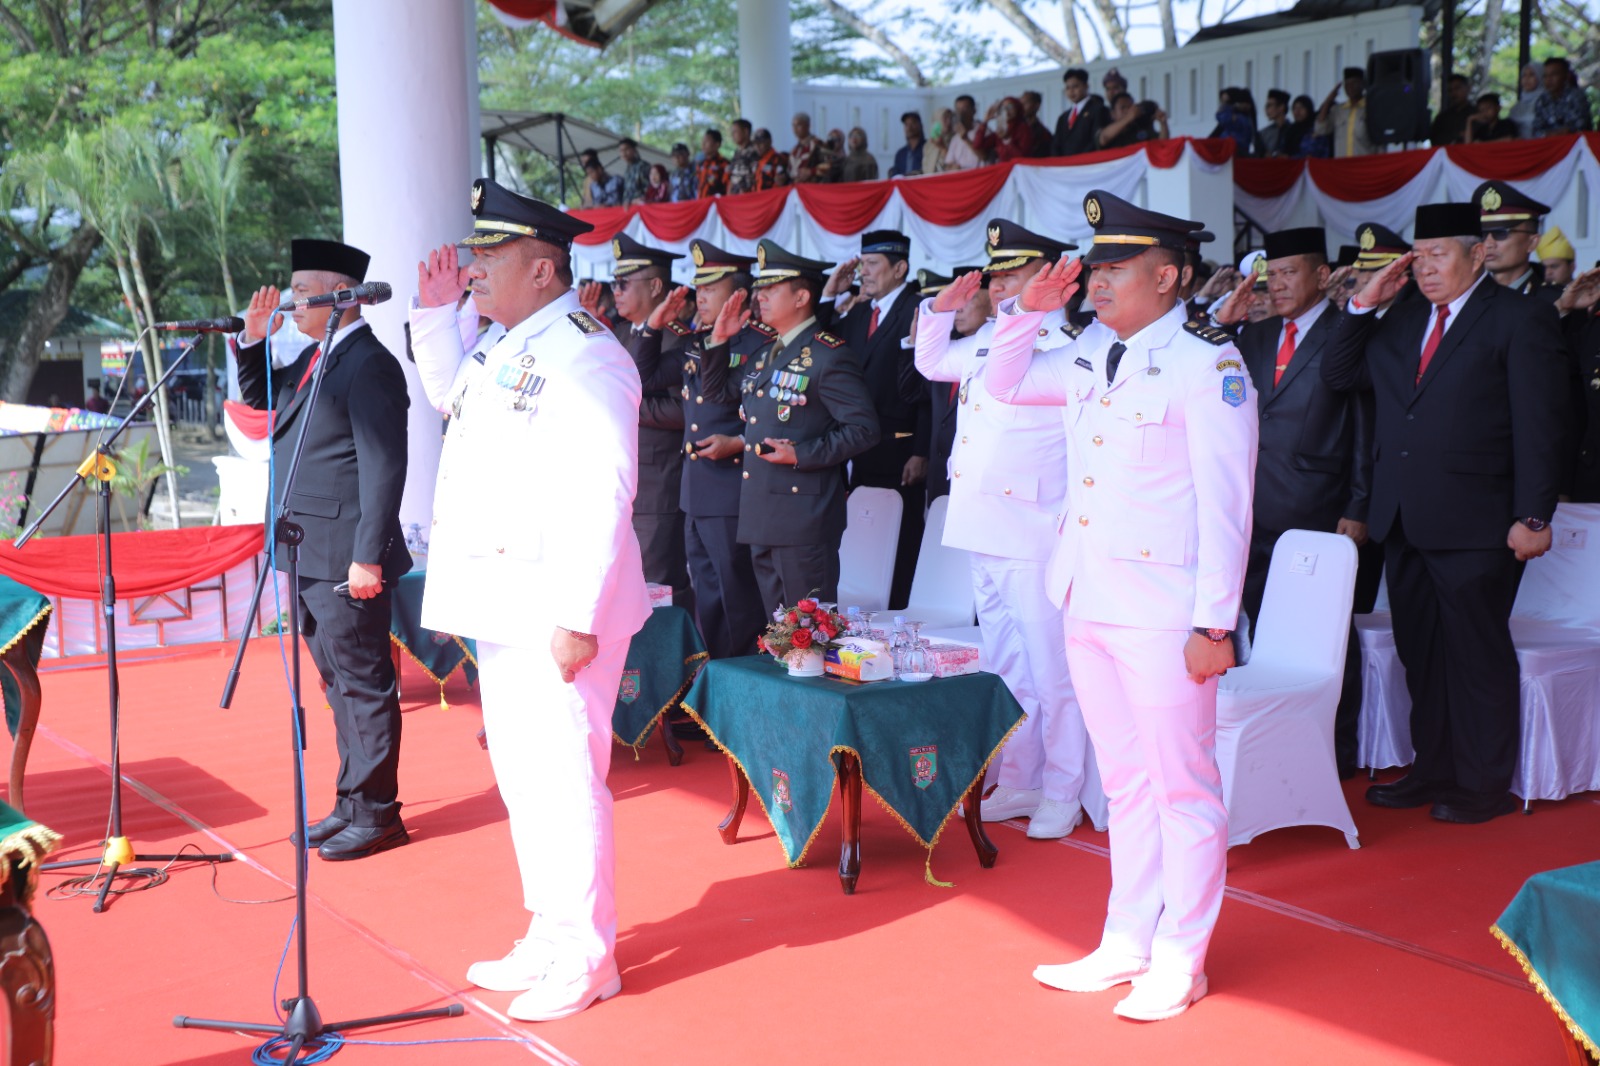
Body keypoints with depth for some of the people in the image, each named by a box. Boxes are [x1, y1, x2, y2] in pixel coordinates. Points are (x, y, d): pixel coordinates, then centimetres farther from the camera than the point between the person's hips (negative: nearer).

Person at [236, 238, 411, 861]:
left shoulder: (370, 366, -15)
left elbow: (384, 470, -20)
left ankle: (377, 816, 9)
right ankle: (352, 805, 27)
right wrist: (253, 340, 12)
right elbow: (261, 398, 29)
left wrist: (368, 557, -23)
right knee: (340, 687, 17)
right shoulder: (315, 357, 14)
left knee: (363, 687, -1)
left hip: (344, 561, -10)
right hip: (308, 557, 10)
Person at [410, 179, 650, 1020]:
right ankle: (549, 940, 29)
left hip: (554, 615, -10)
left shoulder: (582, 357, -16)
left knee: (562, 779, -4)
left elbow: (603, 497, -22)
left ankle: (587, 959, 9)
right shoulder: (512, 350, 15)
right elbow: (449, 397, 36)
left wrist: (578, 619, -26)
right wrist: (434, 313, 22)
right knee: (524, 780, 16)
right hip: (502, 608, 10)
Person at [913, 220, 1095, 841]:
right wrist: (941, 309, 16)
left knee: (1050, 669, 0)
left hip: (1033, 535, -9)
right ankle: (1016, 783, 28)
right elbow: (931, 362, 30)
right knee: (1004, 669, 16)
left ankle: (1062, 794, 11)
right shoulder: (990, 338, 12)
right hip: (986, 531, 9)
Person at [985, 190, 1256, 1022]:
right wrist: (1027, 310, 8)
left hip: (1163, 614, -7)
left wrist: (1214, 623, -17)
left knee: (1181, 785, 3)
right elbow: (1003, 385, 25)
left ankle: (1180, 961, 15)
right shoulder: (1087, 355, 10)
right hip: (1091, 604, 8)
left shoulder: (1207, 364, -11)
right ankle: (1127, 944, 27)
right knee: (1125, 783, 16)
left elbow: (1226, 505, -14)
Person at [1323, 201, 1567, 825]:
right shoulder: (1404, 320, 15)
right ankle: (1433, 770, 24)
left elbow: (1539, 426, -9)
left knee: (1478, 655, 3)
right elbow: (1337, 375, 15)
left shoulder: (1519, 320, -5)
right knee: (1421, 654, 13)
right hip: (1403, 519, 6)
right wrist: (1364, 304, 4)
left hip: (1473, 523, -6)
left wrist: (1532, 517, -15)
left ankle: (1485, 786, 13)